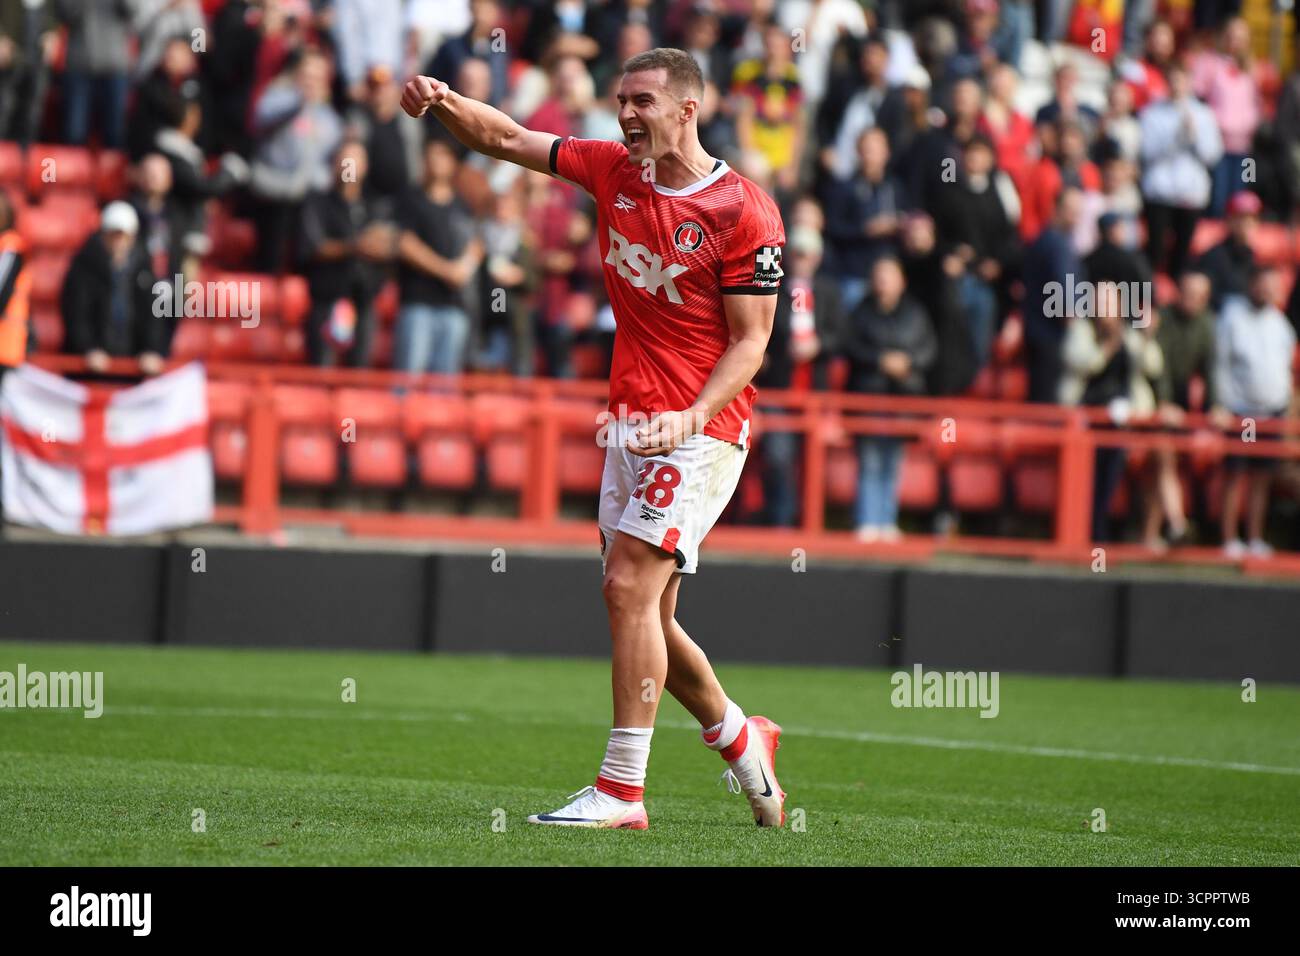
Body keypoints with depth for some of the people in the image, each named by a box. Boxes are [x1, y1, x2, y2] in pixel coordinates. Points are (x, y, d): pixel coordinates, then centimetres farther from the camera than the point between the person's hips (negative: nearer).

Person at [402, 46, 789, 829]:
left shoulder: (744, 213, -12)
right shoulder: (613, 170, 6)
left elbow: (750, 341, -12)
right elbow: (508, 139, 11)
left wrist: (691, 418, -25)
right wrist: (443, 103, -8)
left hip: (702, 432, -7)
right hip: (631, 422, 7)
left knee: (630, 587, -16)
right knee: (641, 610, 10)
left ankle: (622, 791, -14)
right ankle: (739, 738, 32)